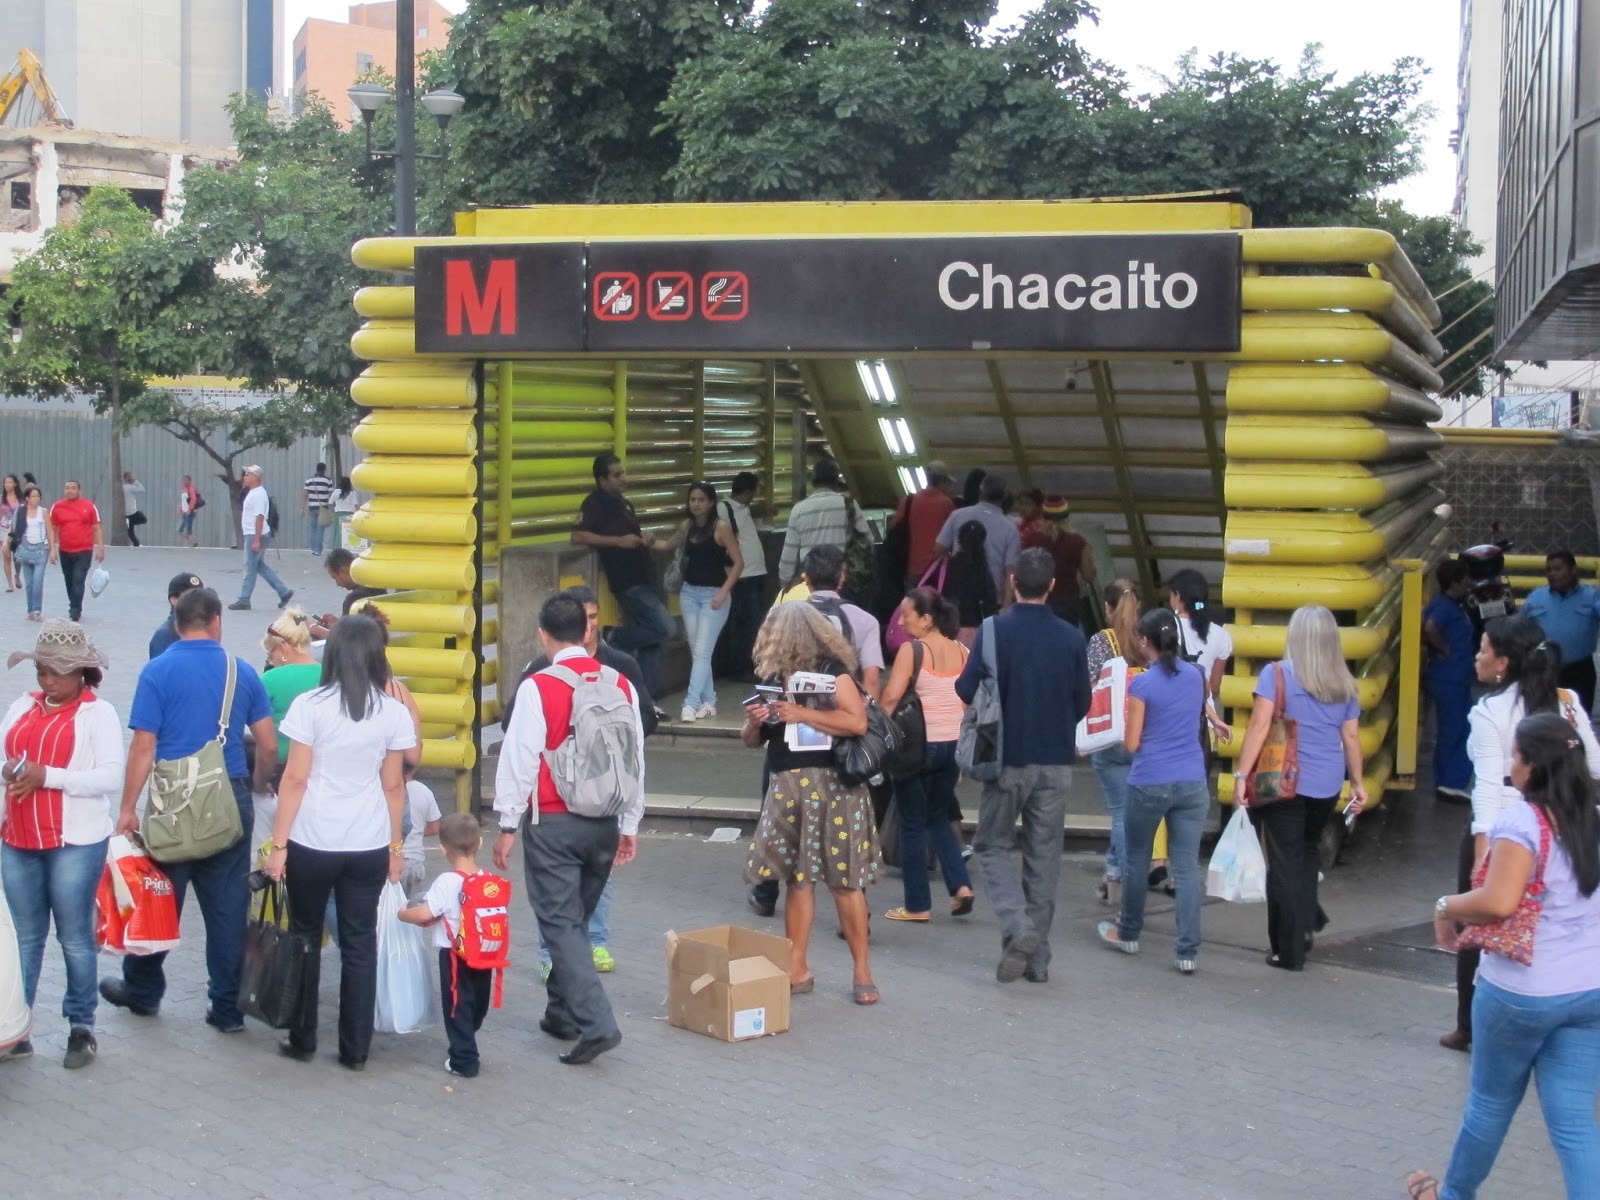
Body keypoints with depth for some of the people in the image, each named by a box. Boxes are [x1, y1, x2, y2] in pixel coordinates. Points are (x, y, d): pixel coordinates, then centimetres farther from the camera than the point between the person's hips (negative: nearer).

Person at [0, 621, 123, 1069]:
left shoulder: (98, 713, -5)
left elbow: (111, 777, -13)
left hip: (75, 842, -4)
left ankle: (82, 1028, 16)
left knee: (75, 938, 5)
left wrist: (47, 776, -20)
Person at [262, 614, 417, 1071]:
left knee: (305, 939, 14)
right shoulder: (393, 713, -2)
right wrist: (396, 845, 12)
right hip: (369, 846, 2)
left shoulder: (310, 706, -8)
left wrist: (277, 844, -3)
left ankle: (303, 1040, 21)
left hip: (312, 843, -2)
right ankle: (355, 1049, 14)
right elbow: (394, 785, 2)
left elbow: (294, 779, -8)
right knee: (360, 945, 9)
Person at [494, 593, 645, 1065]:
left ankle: (596, 1023, -13)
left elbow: (520, 760, -11)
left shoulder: (537, 688, -13)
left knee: (561, 923, -2)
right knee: (576, 920, 18)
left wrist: (508, 825, -2)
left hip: (552, 824, -5)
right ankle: (561, 1013, 28)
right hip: (604, 823, 5)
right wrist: (629, 824, 16)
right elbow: (636, 758, 8)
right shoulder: (621, 685, 2)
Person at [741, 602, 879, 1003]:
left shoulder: (833, 671, -5)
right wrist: (754, 722, -5)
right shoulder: (774, 677, 12)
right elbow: (752, 740, 18)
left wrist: (802, 714, -18)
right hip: (785, 788, 6)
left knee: (844, 880, -3)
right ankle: (797, 970, 15)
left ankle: (861, 971, 5)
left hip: (830, 787, -6)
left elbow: (858, 721, -17)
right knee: (796, 879, 9)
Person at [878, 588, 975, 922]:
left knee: (913, 824, 6)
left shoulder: (912, 650, -11)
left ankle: (917, 905, 11)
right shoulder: (962, 652, 5)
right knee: (939, 818, 21)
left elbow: (891, 697, -16)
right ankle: (961, 885, 6)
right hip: (954, 745, 5)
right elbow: (970, 704, 8)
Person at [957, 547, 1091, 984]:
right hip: (1057, 761, 3)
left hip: (1009, 759, -3)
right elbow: (1082, 703, 4)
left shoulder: (995, 629, -11)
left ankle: (1017, 927, -11)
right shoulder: (1071, 637, -2)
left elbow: (967, 691, -13)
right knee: (1044, 855, 10)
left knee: (992, 845, 11)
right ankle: (1037, 956, 13)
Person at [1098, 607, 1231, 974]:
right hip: (1192, 783, 4)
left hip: (1149, 784, -4)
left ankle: (1128, 933, 30)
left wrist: (1127, 720, 12)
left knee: (1136, 859, 15)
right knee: (1187, 866, 2)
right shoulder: (1195, 675, 5)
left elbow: (1131, 744, -7)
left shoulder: (1142, 684, -10)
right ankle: (1187, 951, -1)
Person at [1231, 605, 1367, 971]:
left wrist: (1241, 774, -13)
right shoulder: (1343, 683, 5)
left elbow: (1259, 726, -14)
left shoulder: (1277, 674, -7)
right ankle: (1307, 923, 20)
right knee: (1308, 852, 26)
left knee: (1285, 863, 4)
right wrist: (1357, 782, 20)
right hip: (1327, 785, 4)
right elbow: (1351, 737, 9)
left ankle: (1290, 951, 9)